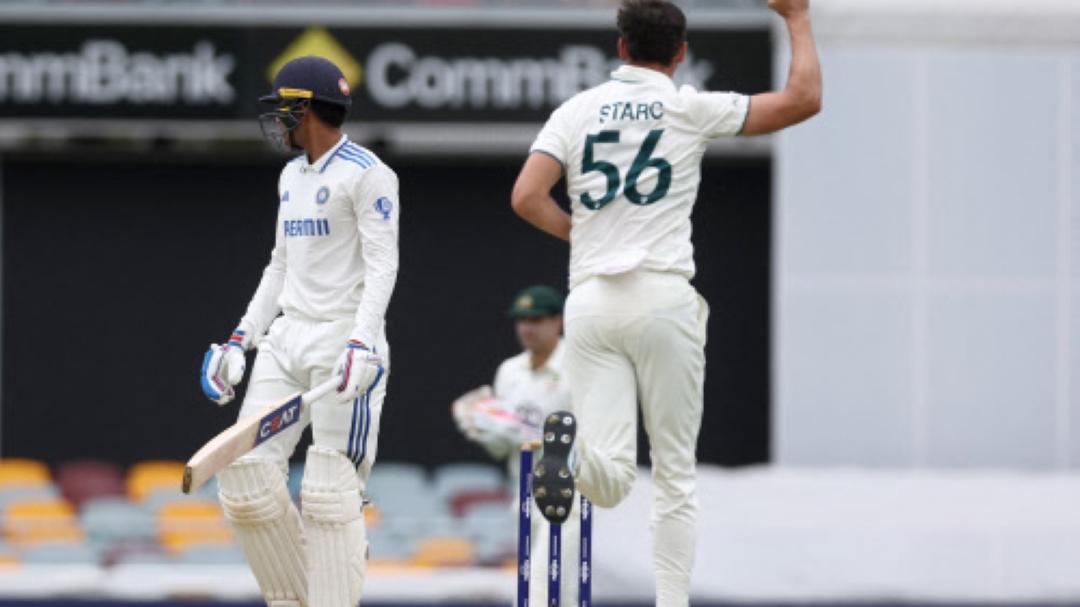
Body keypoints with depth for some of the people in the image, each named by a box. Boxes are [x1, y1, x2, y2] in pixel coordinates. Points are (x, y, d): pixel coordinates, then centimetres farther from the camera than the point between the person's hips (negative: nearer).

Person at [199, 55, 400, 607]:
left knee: (330, 495, -10)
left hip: (344, 338, -8)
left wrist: (360, 344, -26)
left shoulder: (366, 174, -8)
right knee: (246, 478, -1)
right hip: (287, 336, 8)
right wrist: (241, 338, 16)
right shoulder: (292, 177, 18)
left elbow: (382, 267, -15)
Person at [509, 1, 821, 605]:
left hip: (589, 300, 2)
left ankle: (574, 445, -36)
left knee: (610, 483, -3)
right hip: (662, 297, -2)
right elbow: (804, 99, 2)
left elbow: (526, 197, 0)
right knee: (676, 472, 8)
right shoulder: (690, 109, 2)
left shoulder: (577, 111, 10)